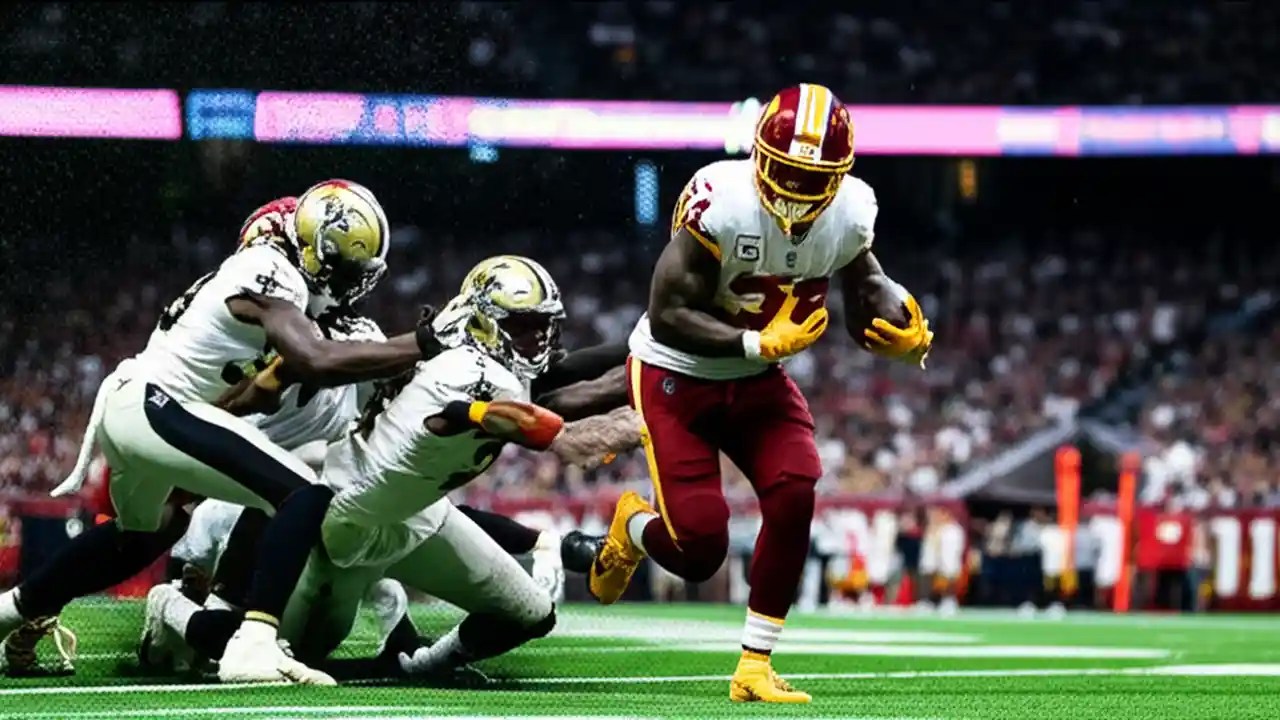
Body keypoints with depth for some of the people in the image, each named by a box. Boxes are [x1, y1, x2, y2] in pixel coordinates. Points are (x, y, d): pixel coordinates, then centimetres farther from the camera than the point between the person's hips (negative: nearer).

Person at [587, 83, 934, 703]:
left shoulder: (851, 213, -12)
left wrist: (909, 343, -21)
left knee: (795, 493, -19)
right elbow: (666, 316, -28)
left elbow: (868, 313, 1)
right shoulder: (720, 201, -30)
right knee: (698, 550, -12)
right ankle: (633, 527, 28)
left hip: (759, 382, 5)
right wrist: (759, 344, -35)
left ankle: (754, 668, -4)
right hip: (677, 374, -5)